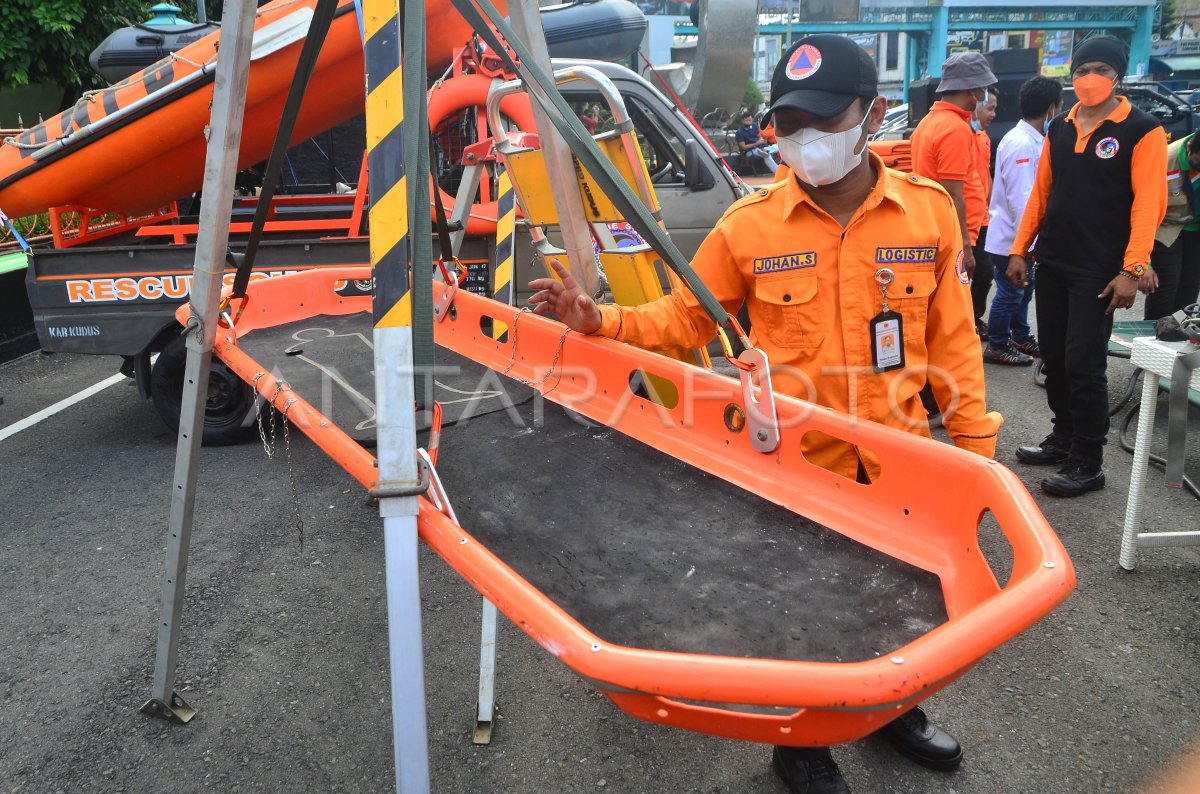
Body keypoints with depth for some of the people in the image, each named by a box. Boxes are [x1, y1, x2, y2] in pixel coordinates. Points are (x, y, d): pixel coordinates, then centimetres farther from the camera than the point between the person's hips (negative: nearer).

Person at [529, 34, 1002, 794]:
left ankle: (895, 707, 54)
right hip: (792, 463, -2)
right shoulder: (749, 224, -11)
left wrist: (975, 447, 2)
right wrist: (599, 320, -18)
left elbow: (952, 340, 0)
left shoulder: (929, 210, -6)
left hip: (897, 461, 3)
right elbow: (686, 318, -3)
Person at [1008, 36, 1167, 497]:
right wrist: (1020, 249, 8)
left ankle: (1088, 463, 6)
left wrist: (1132, 270, -19)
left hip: (1099, 270, -5)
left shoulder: (1142, 131, -6)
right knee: (1054, 358, 11)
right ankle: (1063, 438, 27)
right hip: (1051, 263, 6)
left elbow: (1148, 205, -12)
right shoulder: (1059, 129, 11)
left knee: (1084, 364, -5)